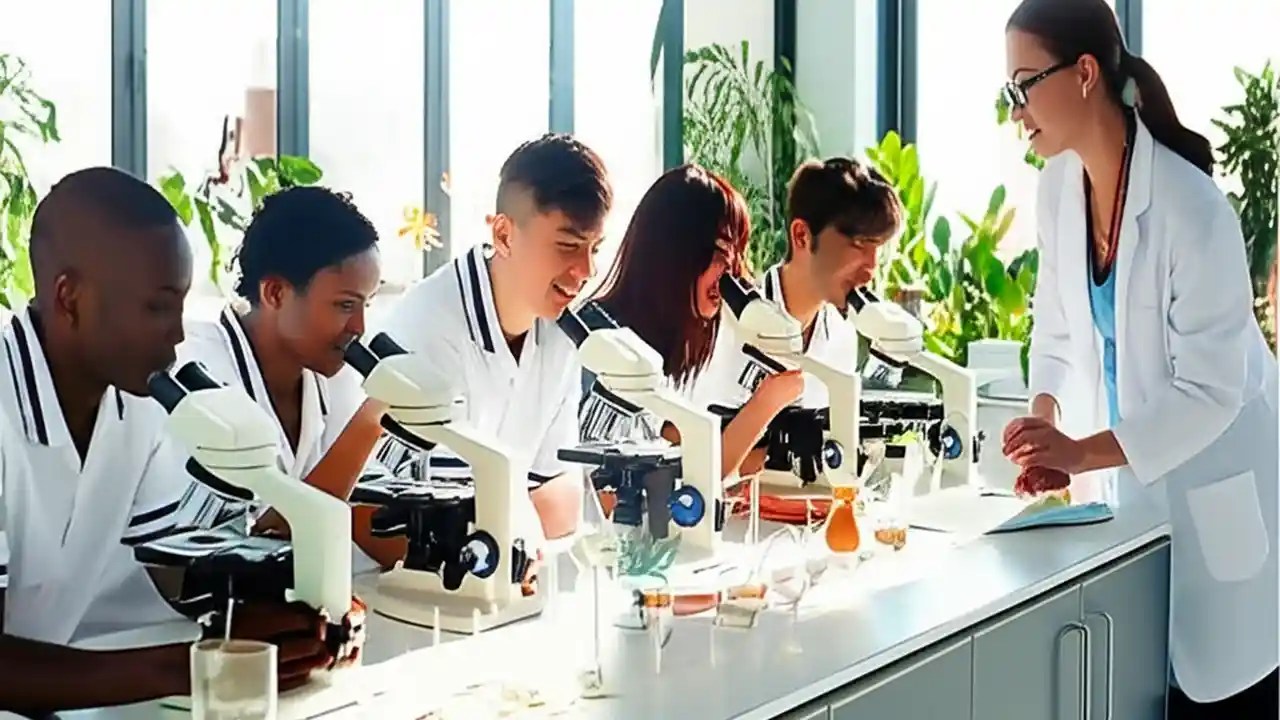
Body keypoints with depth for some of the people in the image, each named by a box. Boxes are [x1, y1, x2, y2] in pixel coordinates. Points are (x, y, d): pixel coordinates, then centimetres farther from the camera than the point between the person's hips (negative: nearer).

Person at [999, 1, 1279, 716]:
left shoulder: (1189, 207, -25)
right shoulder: (1060, 186, -4)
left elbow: (1209, 391, -22)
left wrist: (1081, 452, -28)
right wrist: (1045, 426, -12)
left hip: (1216, 484, -6)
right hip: (1135, 469, 6)